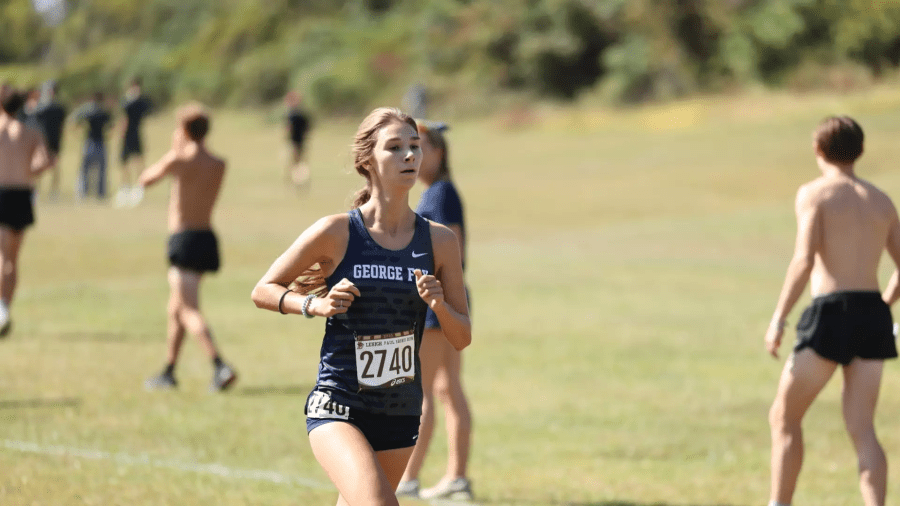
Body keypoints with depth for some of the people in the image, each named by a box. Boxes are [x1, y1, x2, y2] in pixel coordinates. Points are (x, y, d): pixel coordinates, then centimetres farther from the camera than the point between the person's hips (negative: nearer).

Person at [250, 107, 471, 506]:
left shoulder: (439, 241, 2)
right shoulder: (336, 233, -8)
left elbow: (462, 338, 6)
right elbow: (262, 291, 2)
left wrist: (439, 305, -14)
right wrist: (314, 304, -15)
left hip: (401, 412, 5)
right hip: (338, 408, -5)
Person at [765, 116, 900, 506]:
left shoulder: (814, 193, -1)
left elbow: (804, 260, -13)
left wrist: (778, 319, -10)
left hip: (831, 313, -5)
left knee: (784, 417, 10)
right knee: (861, 429, 4)